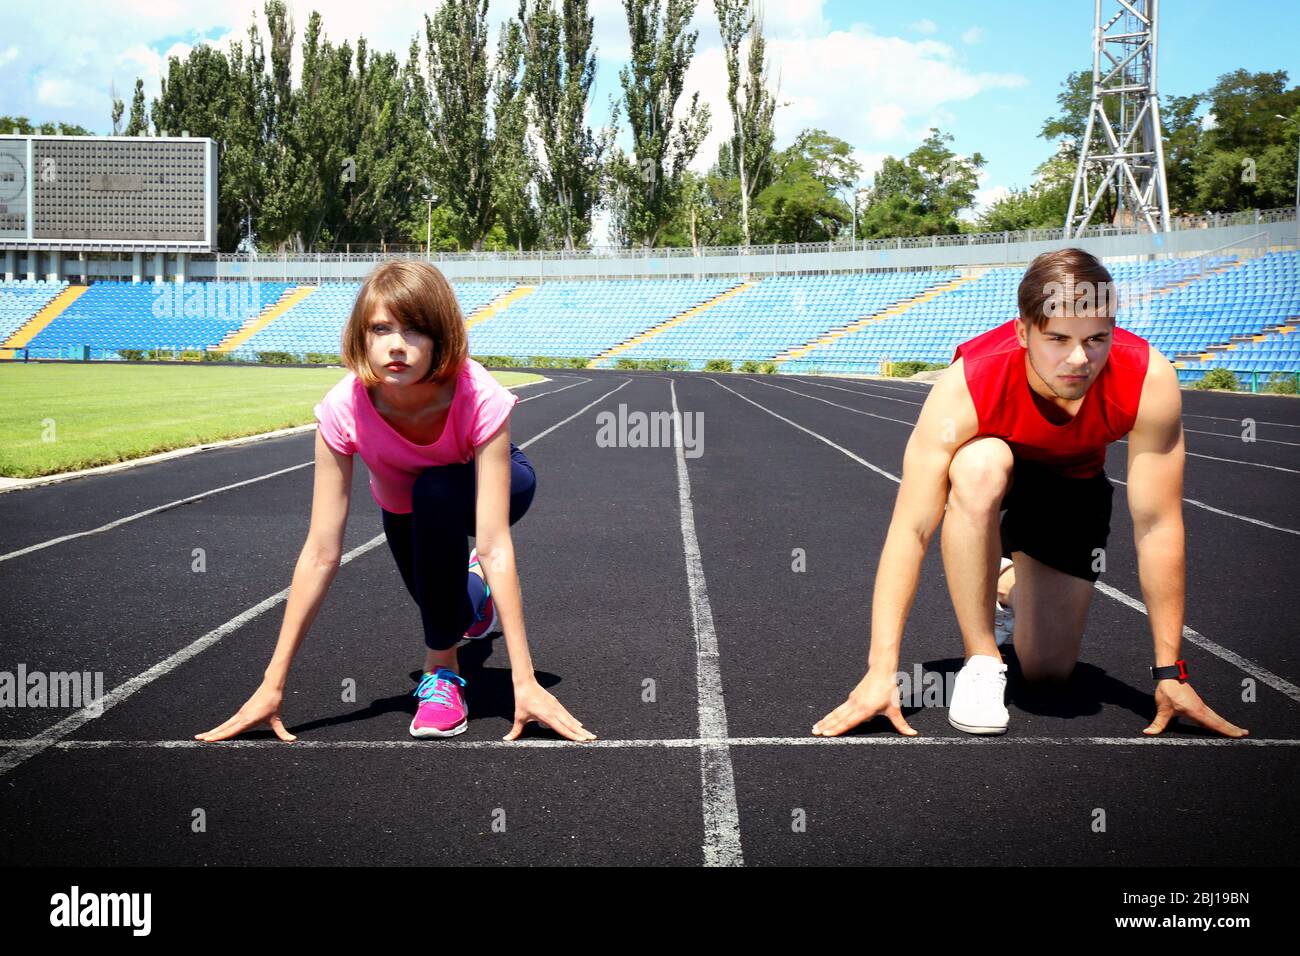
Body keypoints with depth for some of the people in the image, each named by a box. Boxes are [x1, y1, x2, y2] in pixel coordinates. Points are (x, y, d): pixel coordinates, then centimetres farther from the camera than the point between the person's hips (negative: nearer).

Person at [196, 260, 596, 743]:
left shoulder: (480, 399, -40)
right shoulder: (343, 409, -34)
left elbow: (494, 545, -42)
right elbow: (321, 554, -32)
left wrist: (525, 682, -45)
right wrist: (272, 685, -32)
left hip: (485, 484, -3)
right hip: (404, 508, 3)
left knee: (434, 492, -35)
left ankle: (441, 671, -17)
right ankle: (473, 596, 38)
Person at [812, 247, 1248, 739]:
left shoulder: (1150, 381, -35)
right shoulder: (965, 385, -39)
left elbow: (1157, 527, -27)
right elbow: (911, 530, -39)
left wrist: (1169, 673, -24)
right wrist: (882, 670, -43)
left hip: (1072, 482, 2)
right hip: (992, 464, -2)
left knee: (1048, 672, -2)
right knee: (980, 467, -41)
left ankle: (1011, 588, 34)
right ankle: (980, 660, -23)